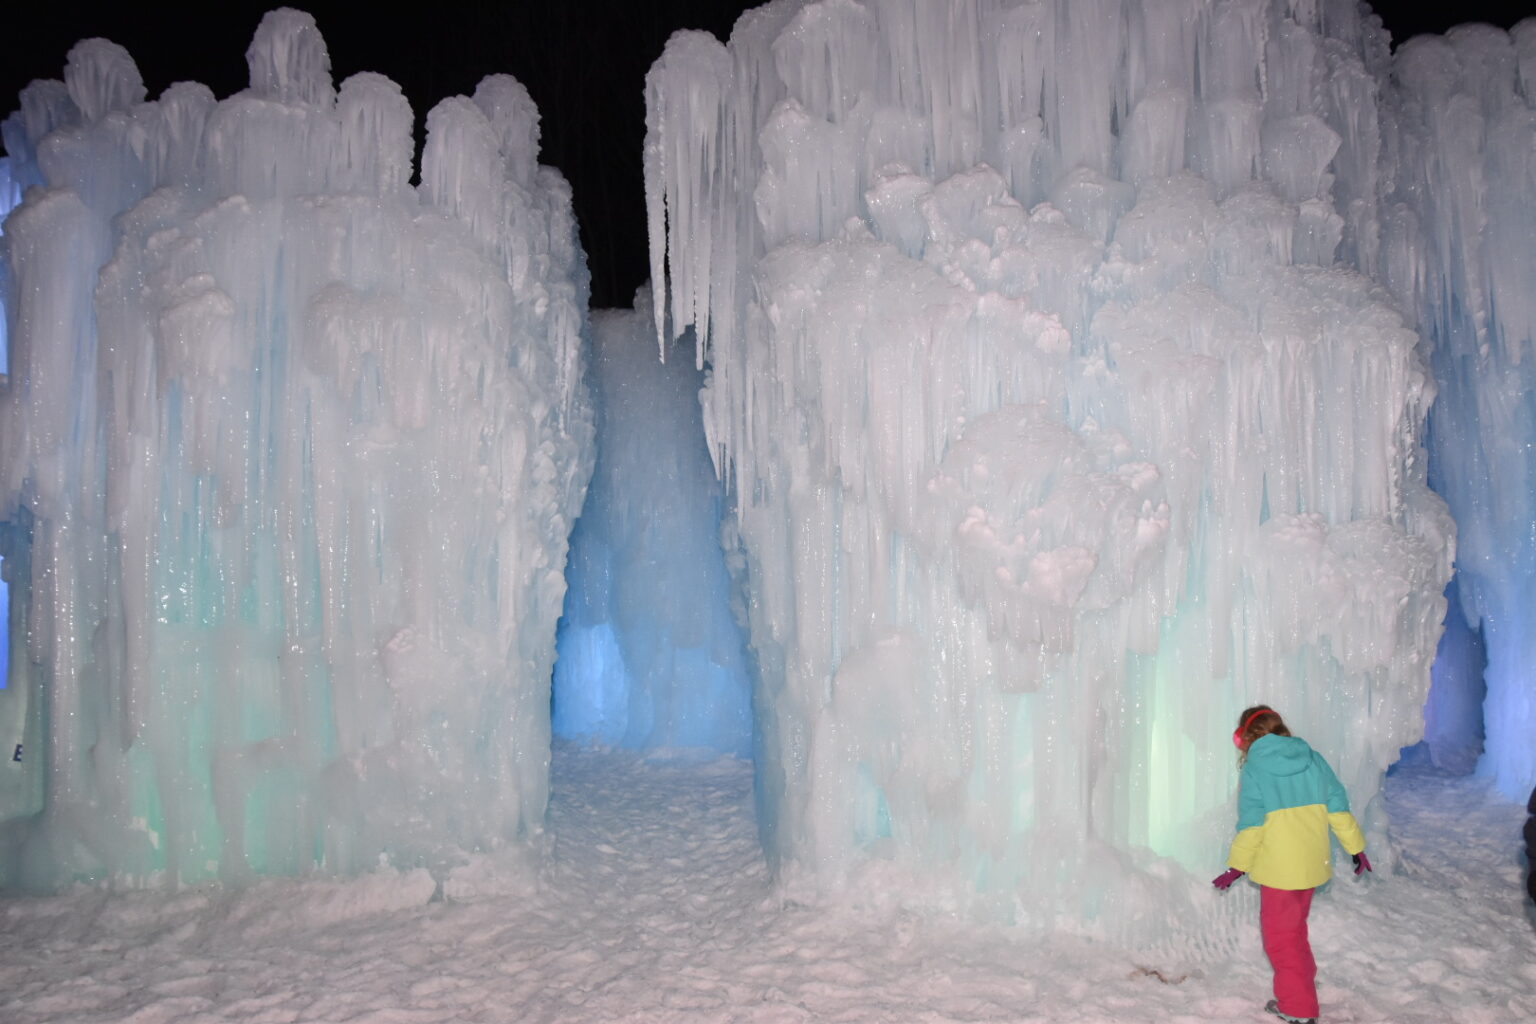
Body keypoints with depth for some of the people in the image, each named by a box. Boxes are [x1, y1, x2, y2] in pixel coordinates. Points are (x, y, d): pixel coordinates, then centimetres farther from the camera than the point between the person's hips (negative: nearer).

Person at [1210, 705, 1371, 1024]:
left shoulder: (1255, 768, -13)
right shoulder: (1312, 759, 3)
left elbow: (1251, 825, -15)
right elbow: (1338, 806, 5)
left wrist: (1237, 866, -7)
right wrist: (1355, 847, 15)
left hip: (1278, 867, -6)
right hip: (1312, 863, 6)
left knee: (1280, 936, 6)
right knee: (1295, 929, 23)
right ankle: (1303, 987, 35)